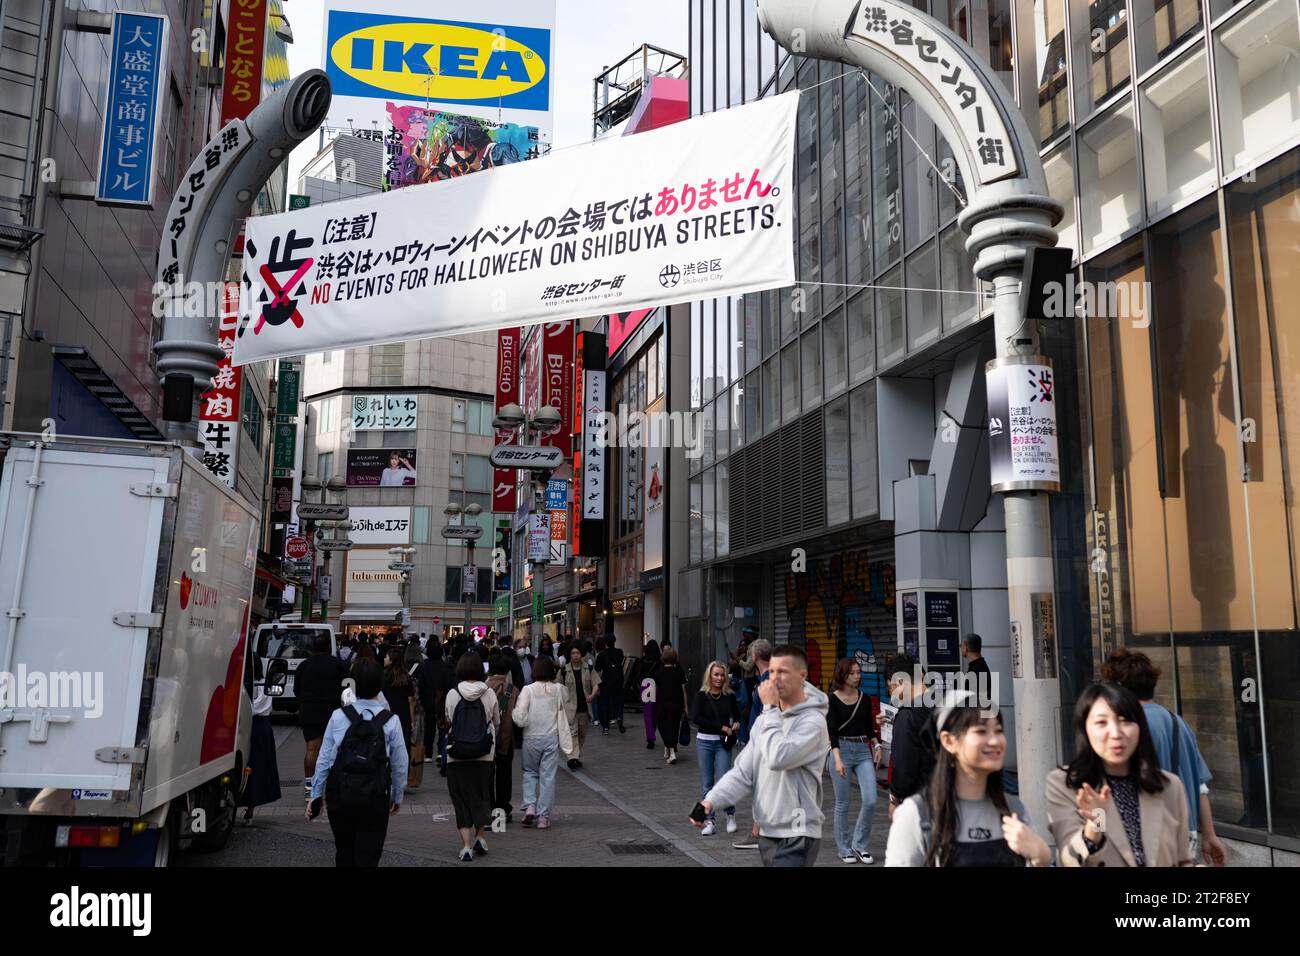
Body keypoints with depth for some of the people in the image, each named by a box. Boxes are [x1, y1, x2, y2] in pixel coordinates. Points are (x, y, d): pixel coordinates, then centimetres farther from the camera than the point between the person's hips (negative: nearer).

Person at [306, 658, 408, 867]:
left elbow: (324, 760, -1)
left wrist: (315, 795, 10)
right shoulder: (391, 721, -6)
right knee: (368, 857, 5)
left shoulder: (338, 717, -5)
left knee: (344, 853, 21)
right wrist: (397, 796, 15)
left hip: (340, 796, 2)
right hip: (375, 798, -2)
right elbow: (399, 765, 0)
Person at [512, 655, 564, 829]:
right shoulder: (558, 689, -4)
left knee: (530, 772, 19)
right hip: (551, 738, 1)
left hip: (532, 738, -1)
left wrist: (515, 709, 4)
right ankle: (543, 816, 7)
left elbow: (520, 718, -15)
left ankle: (529, 806, 2)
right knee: (548, 776, 6)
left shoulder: (528, 690, -10)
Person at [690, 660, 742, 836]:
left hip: (722, 742, 0)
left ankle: (730, 815, 15)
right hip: (704, 741, 0)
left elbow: (737, 714, 18)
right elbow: (695, 718, -15)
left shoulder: (729, 695, 1)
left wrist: (736, 723, -5)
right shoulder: (701, 695, -5)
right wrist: (721, 727, -16)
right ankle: (709, 820, 15)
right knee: (706, 783, 5)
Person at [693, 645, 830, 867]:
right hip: (767, 833, 7)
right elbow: (743, 771, 7)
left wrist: (770, 708, -16)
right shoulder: (766, 720, 11)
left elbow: (777, 758, -26)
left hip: (796, 835, -7)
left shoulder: (812, 721, -13)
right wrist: (711, 800, -8)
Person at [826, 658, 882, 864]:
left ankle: (860, 845, 12)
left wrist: (876, 746, 4)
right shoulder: (832, 700, -6)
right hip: (842, 750, -4)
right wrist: (837, 759, -20)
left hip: (864, 751, 4)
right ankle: (844, 849, 17)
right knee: (843, 803, 3)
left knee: (870, 801, -7)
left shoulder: (864, 698, 8)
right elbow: (831, 731, -11)